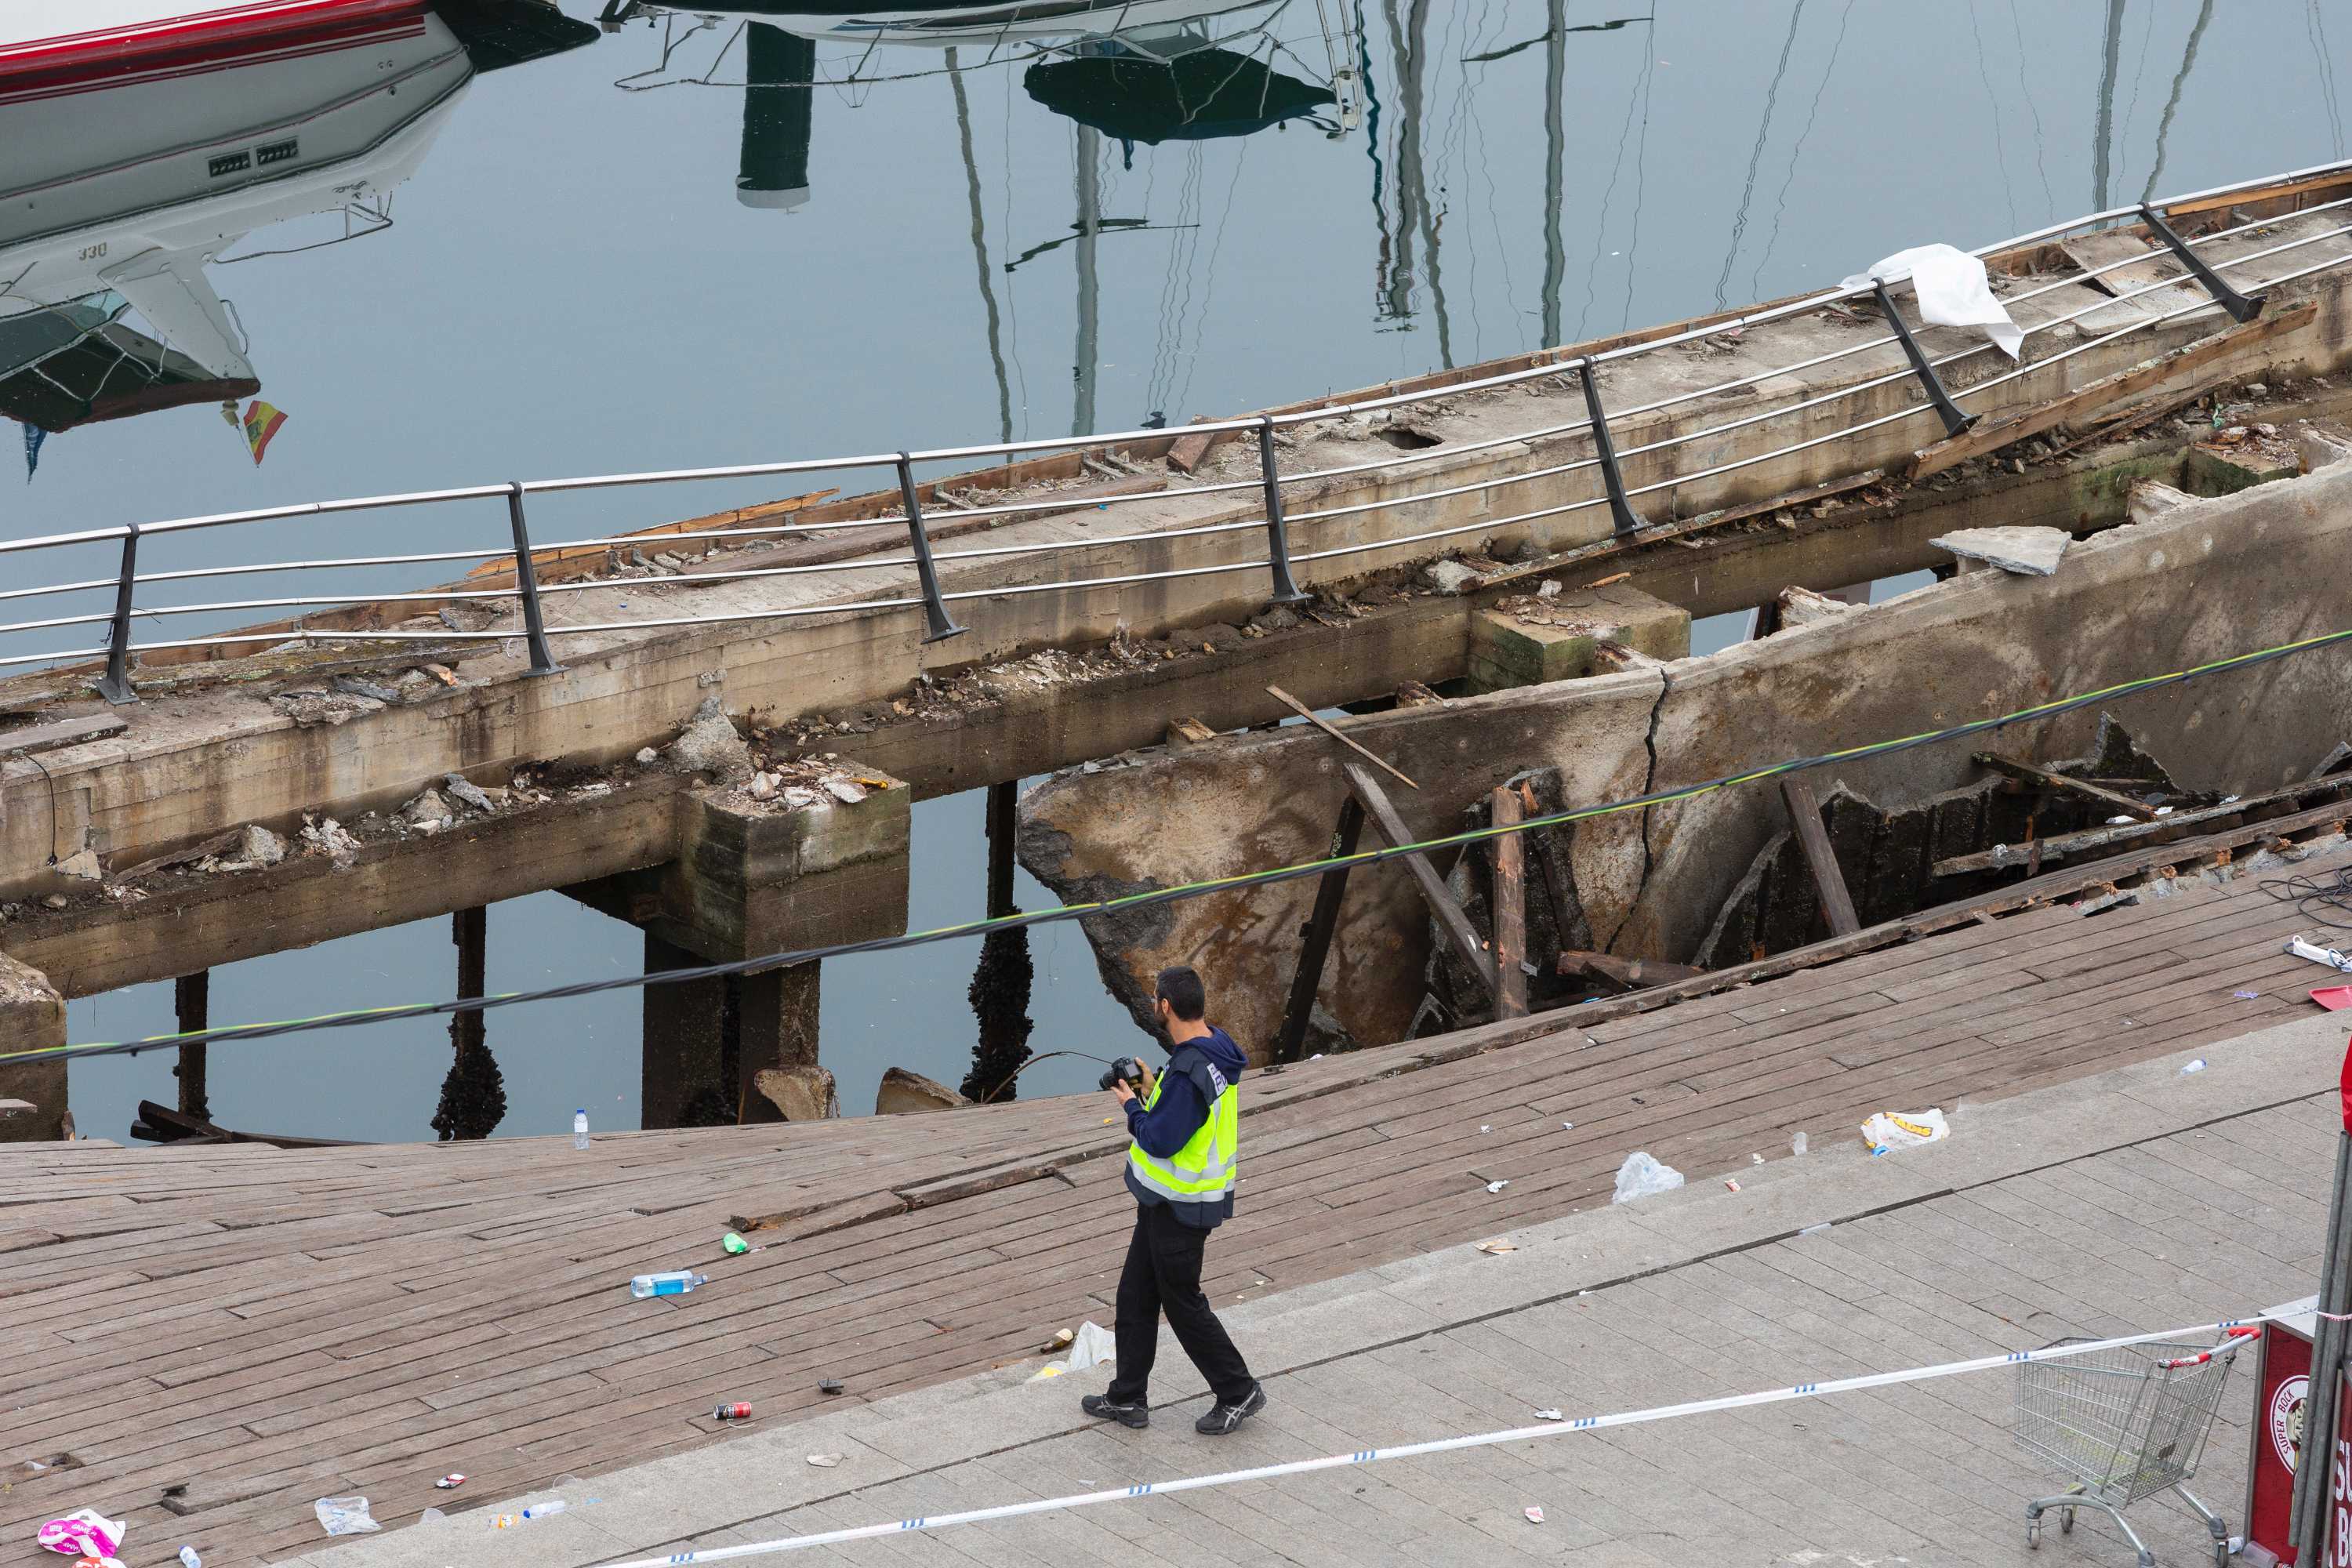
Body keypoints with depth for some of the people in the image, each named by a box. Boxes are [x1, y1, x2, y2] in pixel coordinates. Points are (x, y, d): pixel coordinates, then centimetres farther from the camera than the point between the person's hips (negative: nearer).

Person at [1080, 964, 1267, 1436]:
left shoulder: (1188, 1072, -30)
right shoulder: (1216, 1052, 1)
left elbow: (1160, 1141, -26)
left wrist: (1132, 1106, -11)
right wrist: (1153, 1092, 8)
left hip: (1180, 1210, -10)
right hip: (1165, 1202, 10)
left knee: (1183, 1304, 5)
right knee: (1136, 1295, 18)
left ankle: (1238, 1392, 19)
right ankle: (1128, 1397, 28)